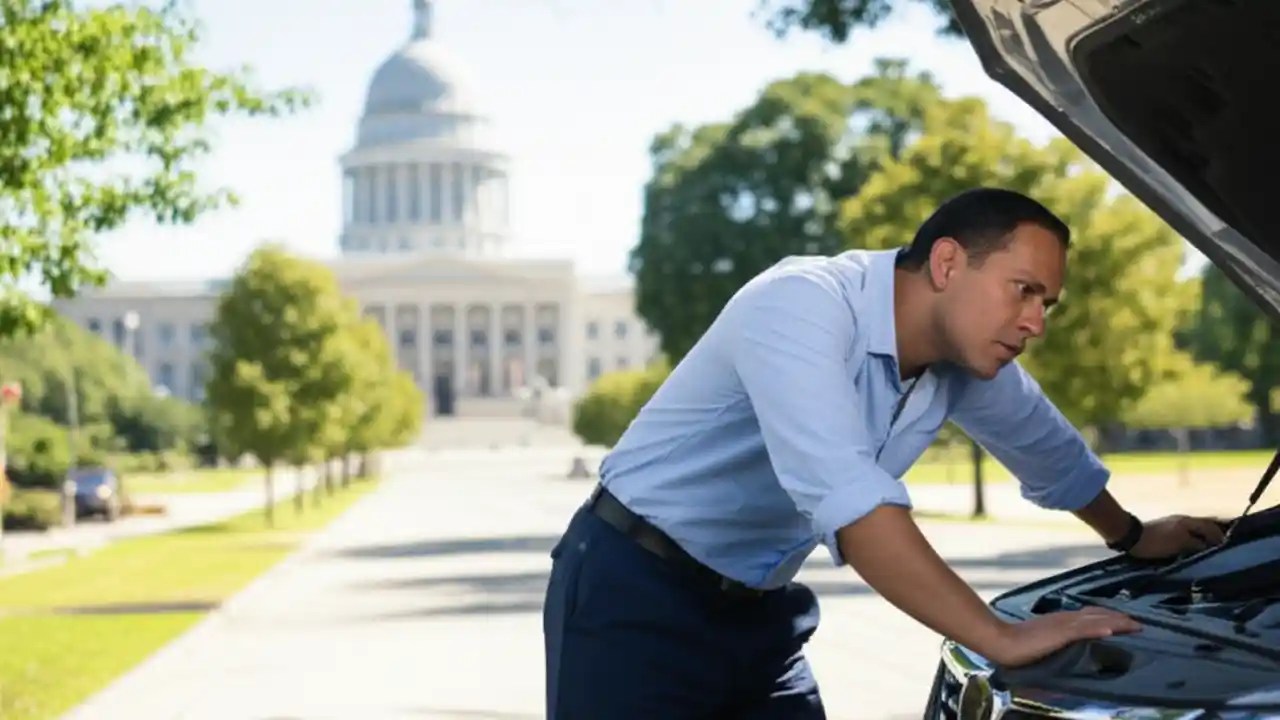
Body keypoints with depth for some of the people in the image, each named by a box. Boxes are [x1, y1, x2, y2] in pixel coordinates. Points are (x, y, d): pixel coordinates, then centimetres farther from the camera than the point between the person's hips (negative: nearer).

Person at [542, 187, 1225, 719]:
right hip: (636, 593, -7)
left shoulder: (967, 358, -2)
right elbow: (847, 496, -39)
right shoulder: (801, 305, -27)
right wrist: (1003, 638, -39)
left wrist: (1132, 537, 34)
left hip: (759, 610, 8)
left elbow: (1050, 450, 20)